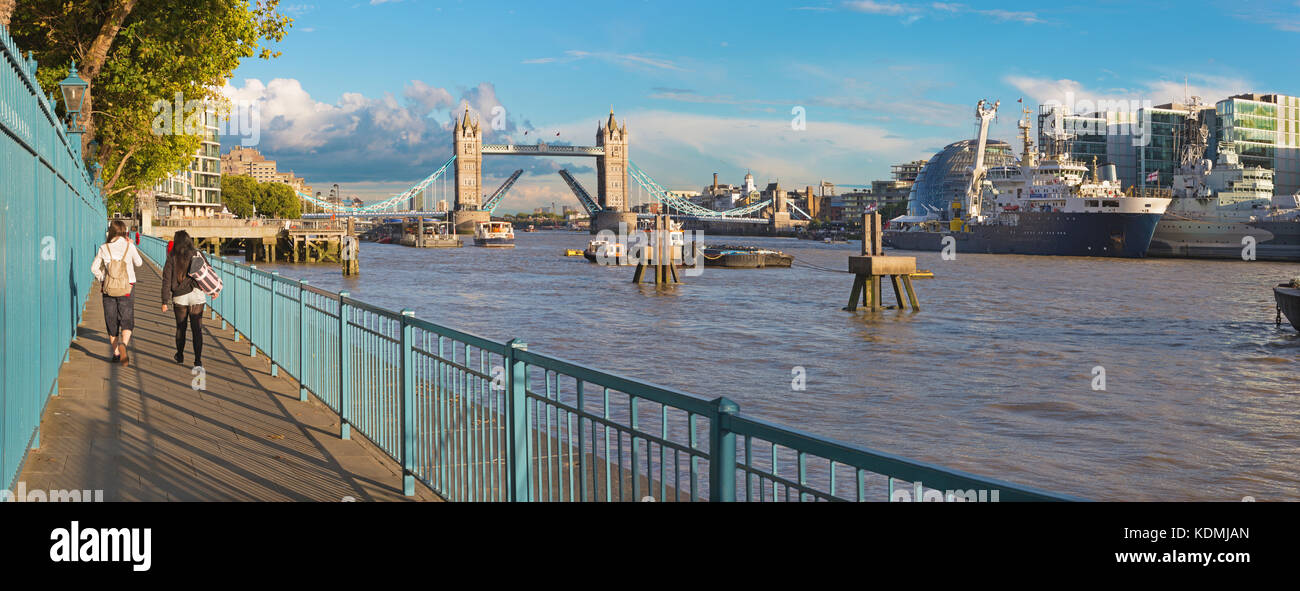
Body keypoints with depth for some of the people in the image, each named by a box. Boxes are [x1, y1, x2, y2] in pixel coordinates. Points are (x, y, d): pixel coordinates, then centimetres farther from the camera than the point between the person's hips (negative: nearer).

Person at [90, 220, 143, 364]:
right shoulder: (129, 246, -5)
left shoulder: (104, 248, -2)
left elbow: (94, 268, 1)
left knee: (112, 322, 11)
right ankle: (123, 343, -24)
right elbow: (139, 263, 10)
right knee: (127, 321, 5)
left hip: (108, 289, 2)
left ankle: (116, 353, 16)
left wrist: (102, 279, 16)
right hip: (126, 289, -2)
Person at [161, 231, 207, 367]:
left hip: (179, 297, 0)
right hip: (197, 296, 0)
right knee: (197, 329, 0)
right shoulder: (198, 255, -2)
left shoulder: (172, 258, -3)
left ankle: (180, 356, 32)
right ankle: (198, 360, -5)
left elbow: (167, 280, -3)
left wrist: (165, 301, 0)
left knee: (180, 327, 17)